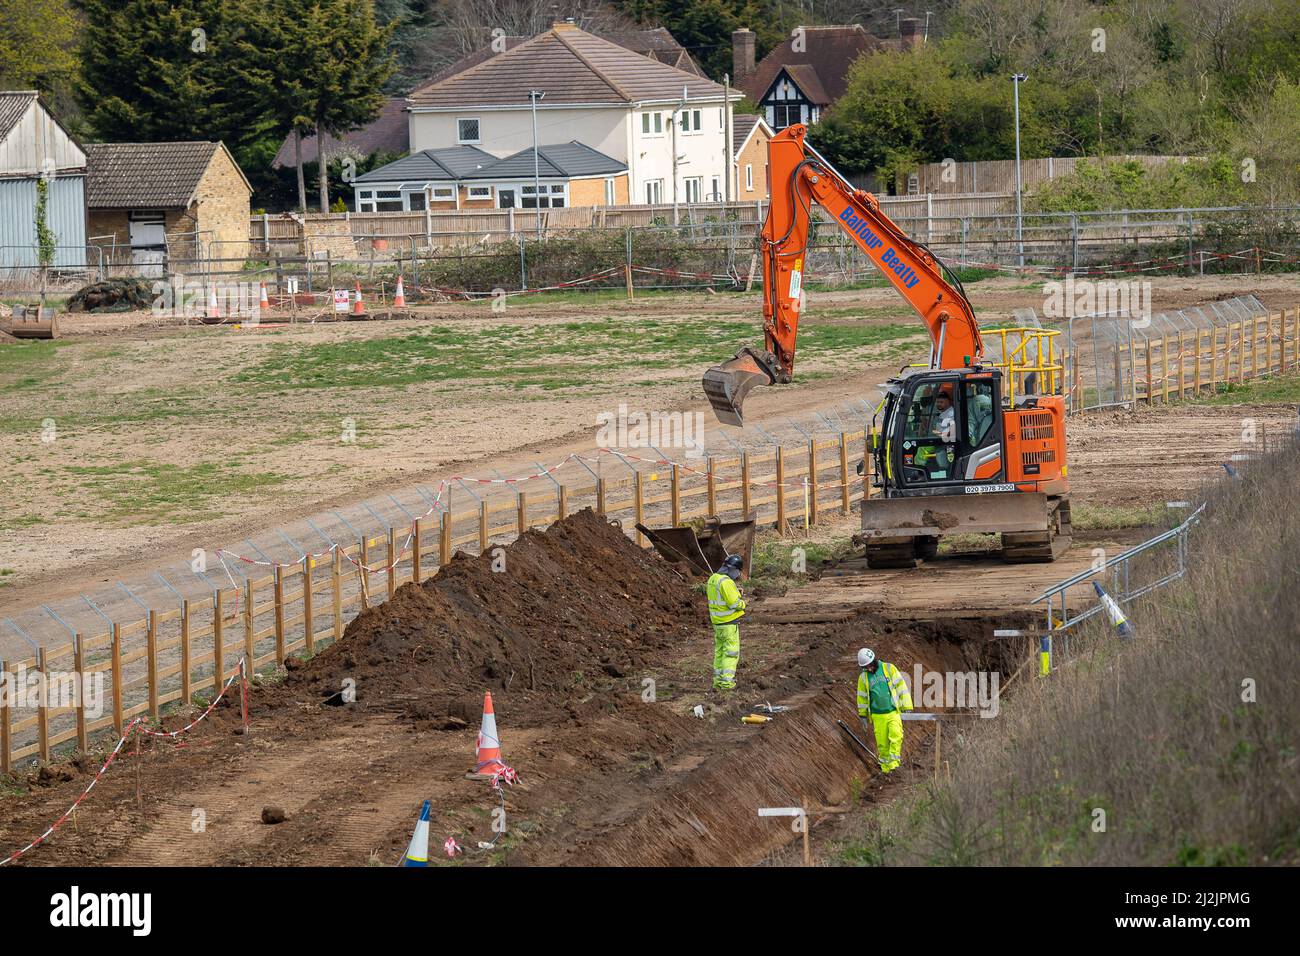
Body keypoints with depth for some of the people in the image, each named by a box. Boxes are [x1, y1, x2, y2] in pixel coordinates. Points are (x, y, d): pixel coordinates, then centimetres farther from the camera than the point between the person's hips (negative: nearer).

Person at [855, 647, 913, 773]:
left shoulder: (889, 669, 1)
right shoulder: (863, 677, 7)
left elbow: (901, 686, 2)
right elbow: (862, 698, 17)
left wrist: (906, 708, -2)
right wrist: (863, 717, 19)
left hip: (893, 712, -2)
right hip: (878, 716, 2)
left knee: (896, 736, -21)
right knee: (882, 744, -1)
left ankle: (894, 763, -16)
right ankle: (885, 769, 7)